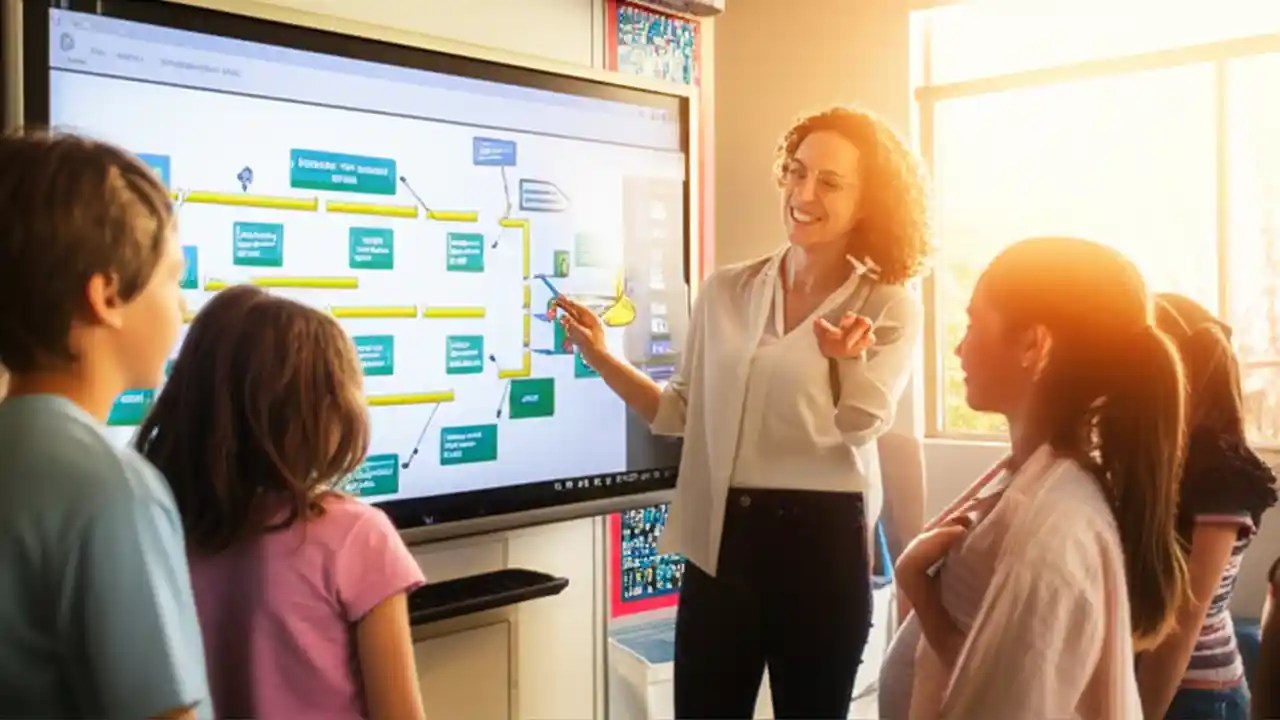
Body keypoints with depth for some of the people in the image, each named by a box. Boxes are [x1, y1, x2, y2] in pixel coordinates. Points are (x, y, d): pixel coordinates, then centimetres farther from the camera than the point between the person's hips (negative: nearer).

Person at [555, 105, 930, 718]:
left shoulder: (889, 308, -1)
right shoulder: (725, 292, 5)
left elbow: (863, 423, -12)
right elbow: (681, 412, 8)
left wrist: (848, 359, -31)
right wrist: (603, 359, -4)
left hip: (823, 542, -2)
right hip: (721, 539, 2)